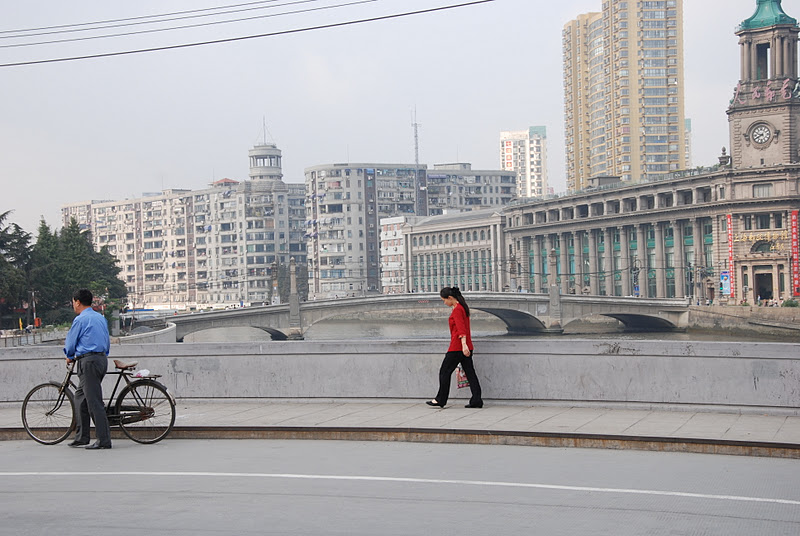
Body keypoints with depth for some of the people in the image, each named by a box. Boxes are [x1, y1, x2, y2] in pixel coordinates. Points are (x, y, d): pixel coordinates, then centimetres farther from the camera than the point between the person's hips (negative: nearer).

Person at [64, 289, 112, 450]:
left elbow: (70, 343, 0)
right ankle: (82, 437, 19)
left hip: (88, 361, -9)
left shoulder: (80, 320, -8)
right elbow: (107, 342, 22)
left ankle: (104, 441, -10)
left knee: (94, 402, -8)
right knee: (80, 396, 17)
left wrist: (70, 357, 19)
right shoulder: (101, 318, 16)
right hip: (102, 358, 9)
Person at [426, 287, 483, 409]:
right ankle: (476, 400, 2)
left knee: (445, 371, 2)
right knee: (470, 372, 6)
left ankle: (440, 400, 9)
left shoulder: (457, 310, -13)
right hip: (466, 346, 9)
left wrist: (464, 344, -31)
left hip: (457, 347, -9)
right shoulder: (463, 307, 16)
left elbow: (461, 328, -23)